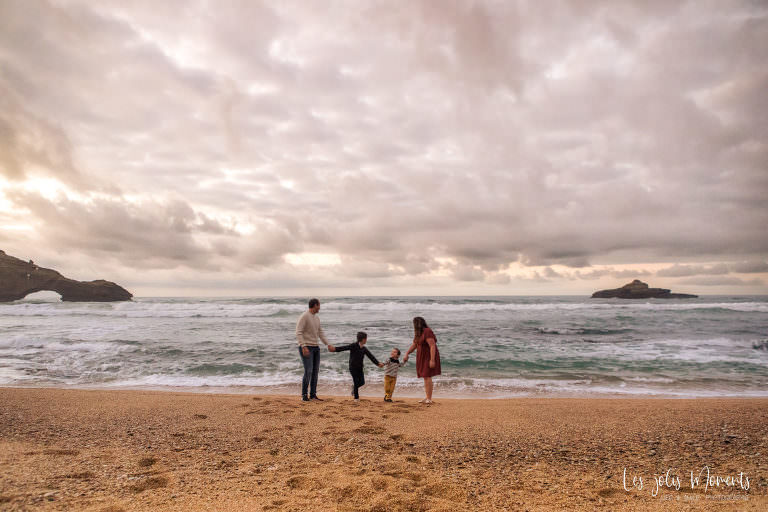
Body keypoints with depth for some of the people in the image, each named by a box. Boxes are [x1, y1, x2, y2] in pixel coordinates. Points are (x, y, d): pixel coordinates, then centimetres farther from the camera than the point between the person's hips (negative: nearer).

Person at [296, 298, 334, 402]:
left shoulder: (316, 318, 13)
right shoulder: (304, 316, -13)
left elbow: (320, 333, 17)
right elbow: (298, 333, -19)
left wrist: (328, 344, 8)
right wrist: (304, 347, -26)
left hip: (315, 348, 8)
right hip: (306, 348, -8)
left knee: (315, 371, 7)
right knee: (308, 371, -11)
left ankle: (313, 395, 14)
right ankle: (304, 395, 1)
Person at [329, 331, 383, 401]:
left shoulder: (364, 349, 5)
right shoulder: (353, 346, -12)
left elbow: (371, 356, 6)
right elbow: (344, 348, -21)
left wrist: (378, 363, 0)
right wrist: (335, 349, -34)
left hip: (360, 368, 5)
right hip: (353, 367, -5)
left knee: (362, 382, 1)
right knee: (356, 383, -3)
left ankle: (354, 387, 33)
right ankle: (356, 397, 14)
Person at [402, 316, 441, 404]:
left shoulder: (427, 332, -20)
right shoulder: (418, 333, 10)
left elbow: (433, 346, -24)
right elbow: (414, 345, 19)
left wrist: (432, 360, -27)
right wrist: (406, 354, 15)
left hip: (429, 357, -9)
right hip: (423, 357, 9)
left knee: (427, 377, -11)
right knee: (425, 377, 9)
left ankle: (429, 399, -7)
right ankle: (426, 397, 14)